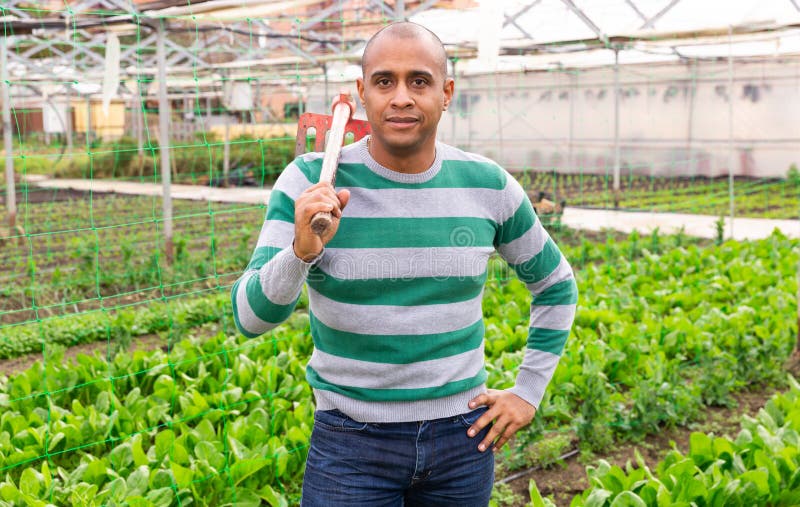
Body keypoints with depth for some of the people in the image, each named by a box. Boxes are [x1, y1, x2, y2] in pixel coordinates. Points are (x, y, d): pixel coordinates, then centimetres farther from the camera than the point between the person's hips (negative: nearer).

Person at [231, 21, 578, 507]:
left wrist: (528, 392, 6)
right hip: (351, 438, -2)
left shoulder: (488, 186, -4)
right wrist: (301, 252, -33)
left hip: (462, 436, 2)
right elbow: (252, 317, -14)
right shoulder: (310, 181, -10)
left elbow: (557, 285, 11)